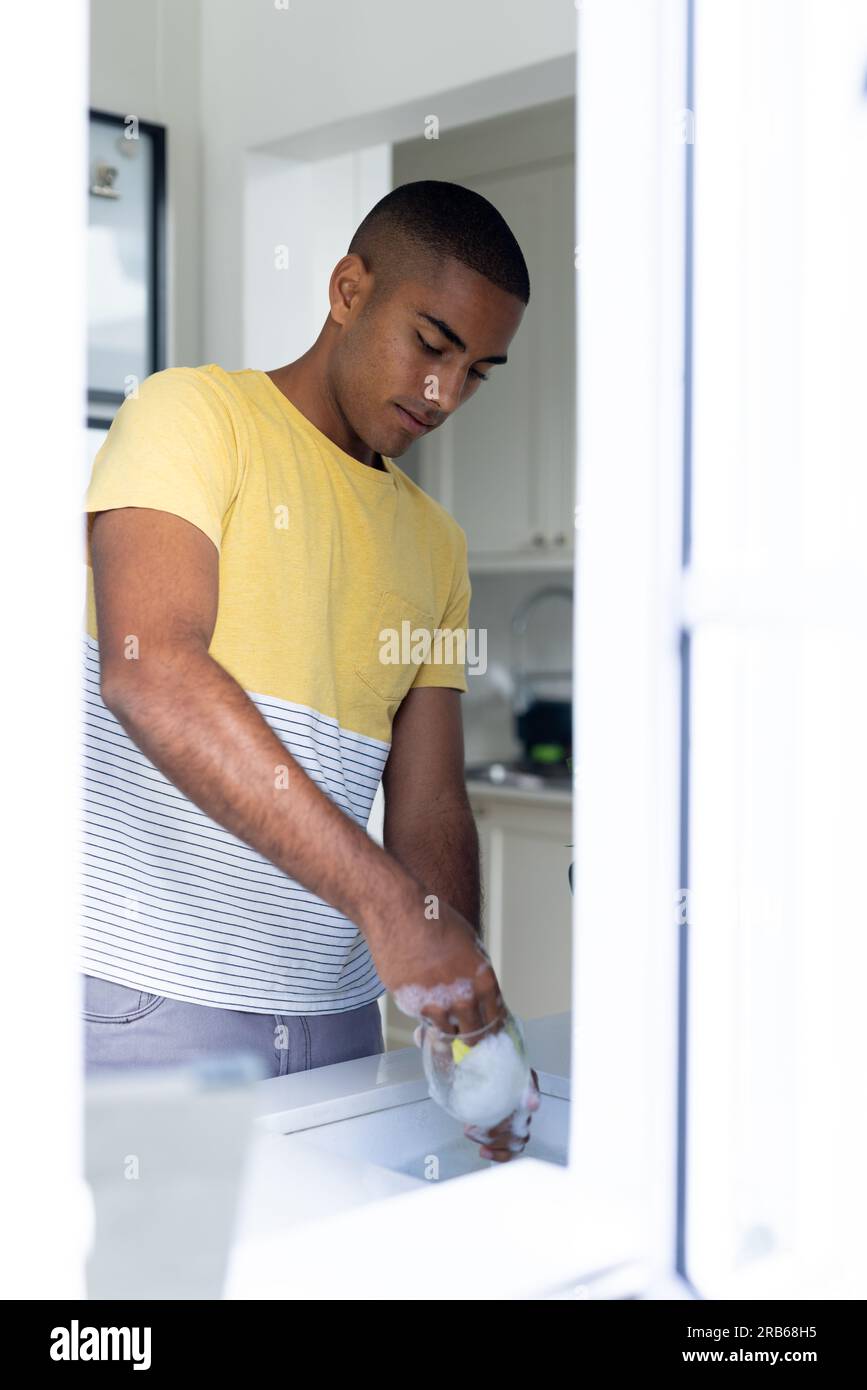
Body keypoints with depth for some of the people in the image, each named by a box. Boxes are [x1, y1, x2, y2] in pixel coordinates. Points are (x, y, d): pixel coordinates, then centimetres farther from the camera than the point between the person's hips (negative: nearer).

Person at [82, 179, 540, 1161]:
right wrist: (383, 900, -27)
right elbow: (148, 672, -22)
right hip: (143, 1006, -5)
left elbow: (427, 805, 10)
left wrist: (466, 1010, -6)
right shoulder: (193, 414, -5)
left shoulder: (435, 545, 14)